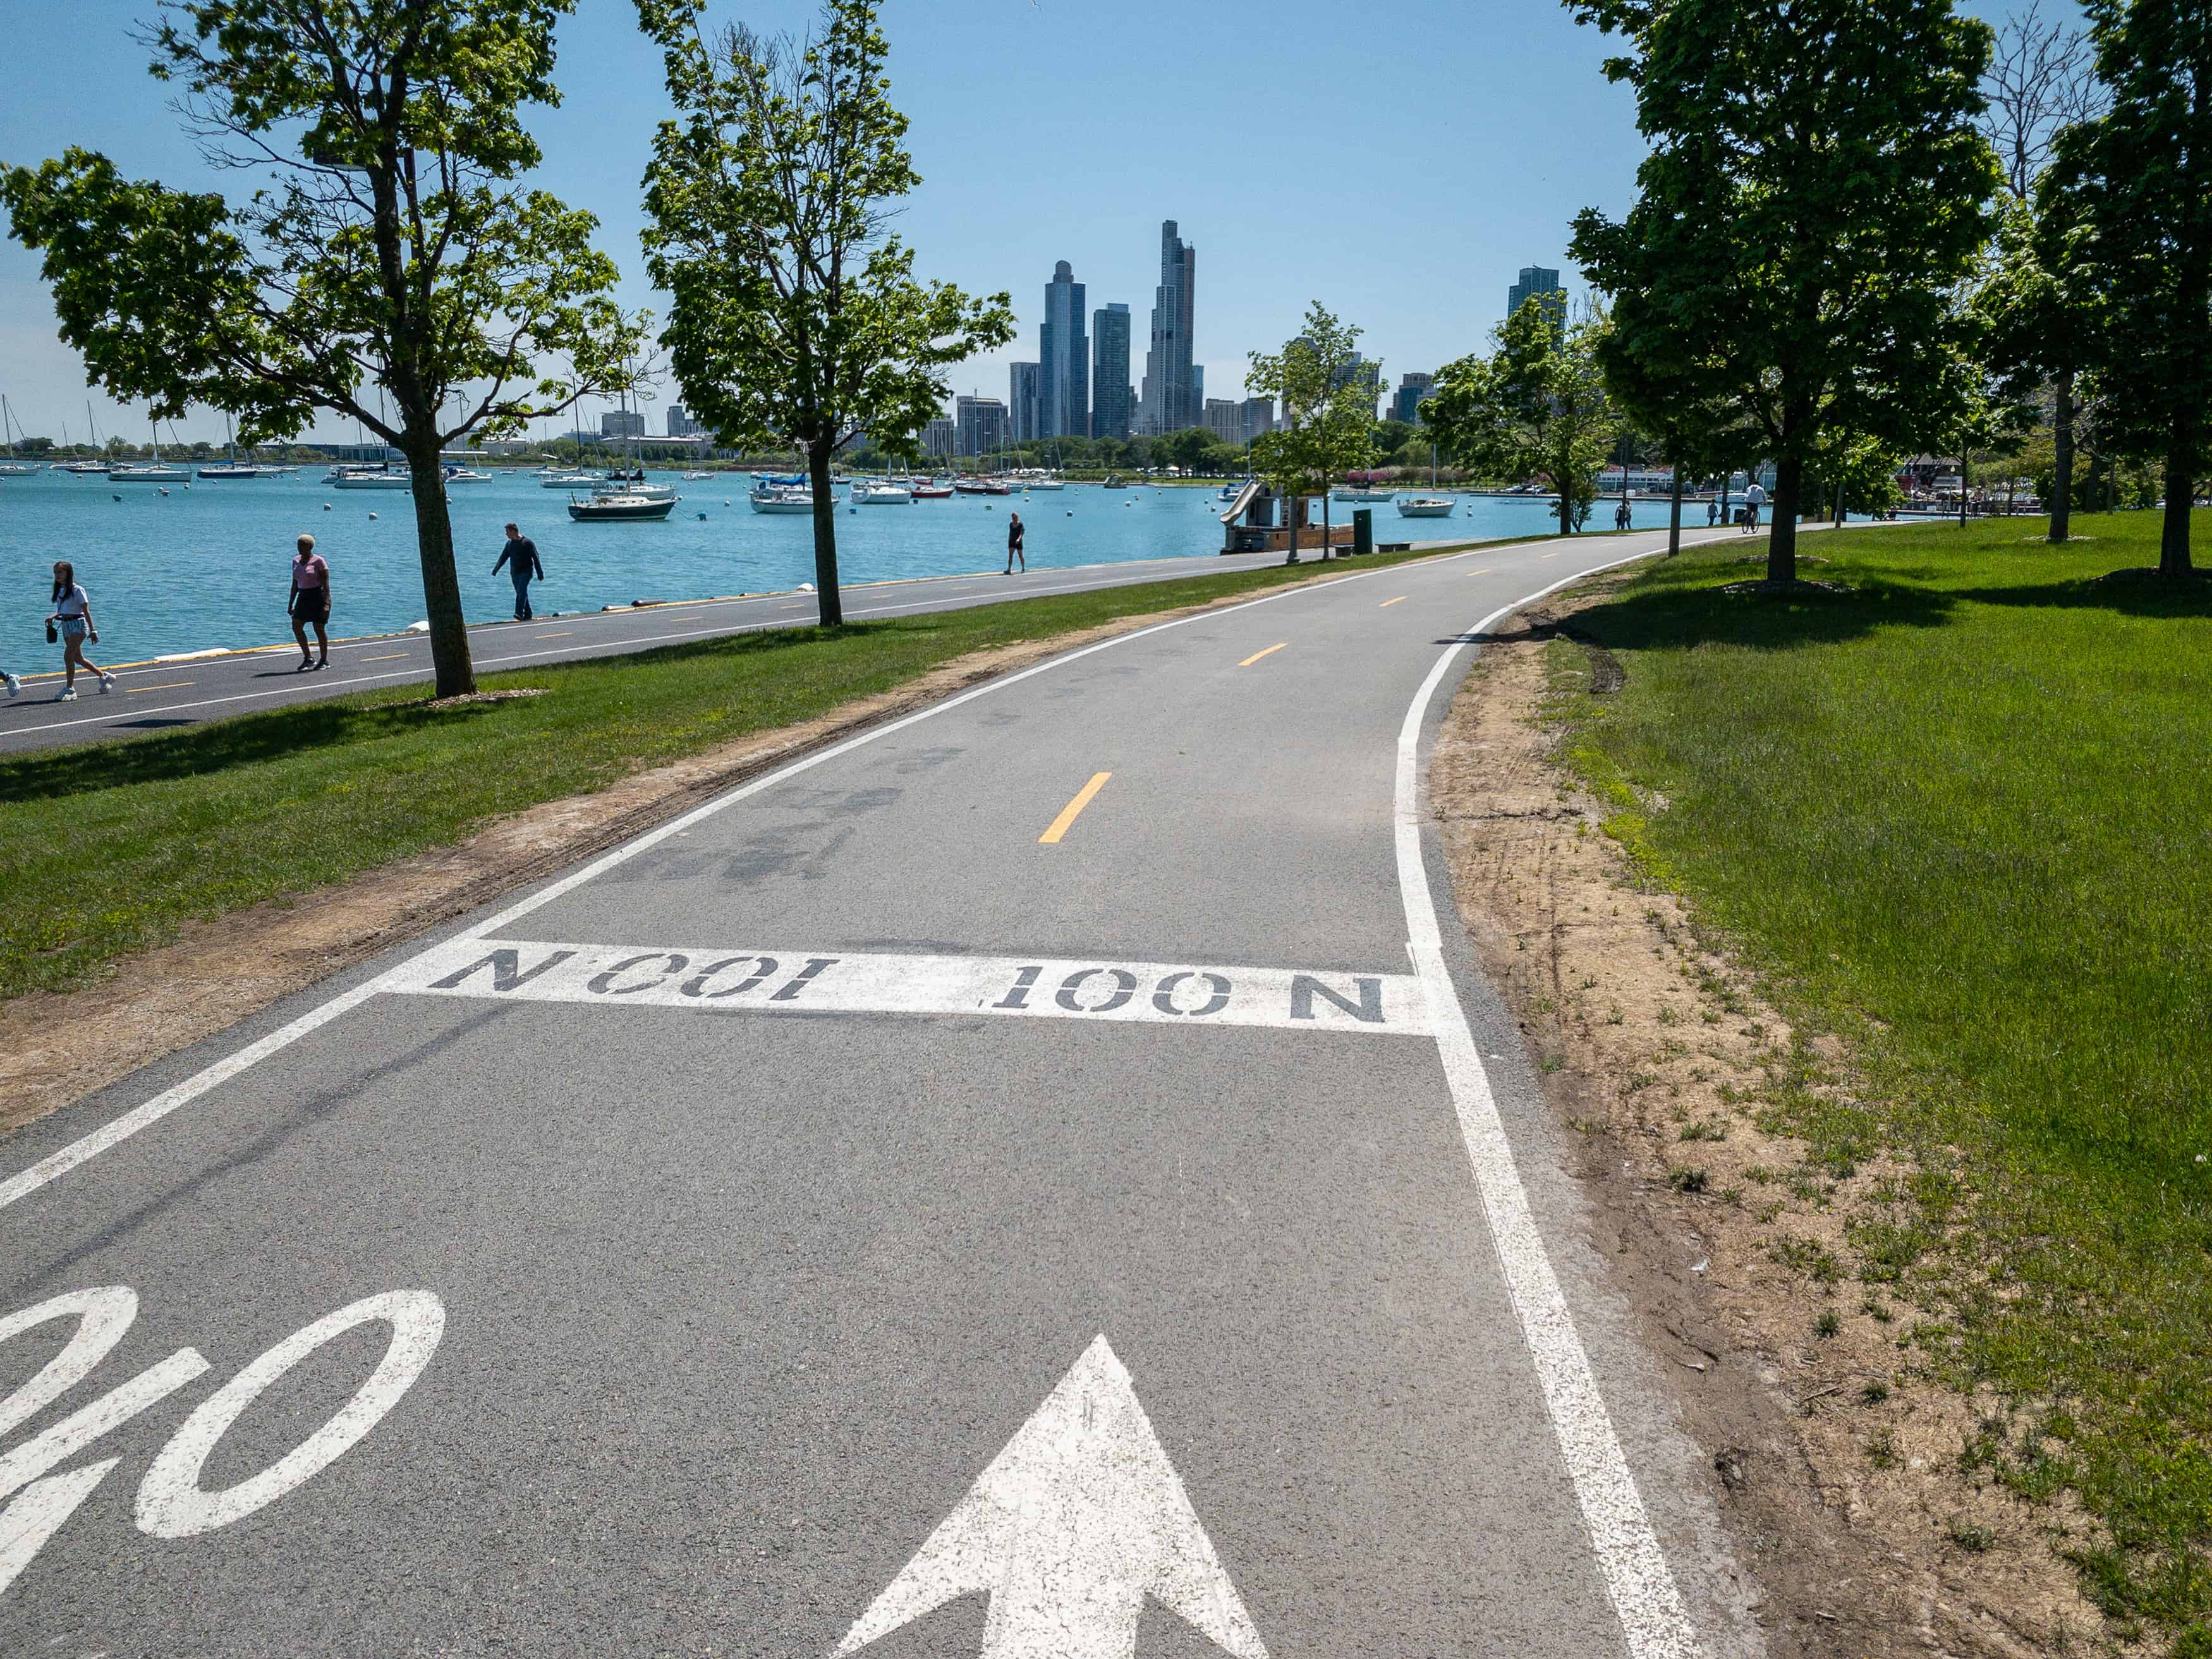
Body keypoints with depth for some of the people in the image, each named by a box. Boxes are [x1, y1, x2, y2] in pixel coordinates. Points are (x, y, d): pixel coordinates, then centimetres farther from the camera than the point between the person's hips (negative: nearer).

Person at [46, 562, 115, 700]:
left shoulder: (77, 590, -11)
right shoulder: (60, 590, 10)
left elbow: (86, 611, -12)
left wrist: (92, 631, -14)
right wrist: (52, 617, 2)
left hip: (78, 624, -8)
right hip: (66, 626, 8)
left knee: (68, 655, -17)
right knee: (78, 658, 14)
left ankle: (69, 689, -12)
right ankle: (104, 676, 31)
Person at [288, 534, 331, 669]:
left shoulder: (318, 561, -10)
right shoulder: (296, 561, 10)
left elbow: (326, 583, -13)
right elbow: (295, 584, 15)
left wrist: (326, 604, -21)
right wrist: (291, 603, 12)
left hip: (318, 597, -7)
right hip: (303, 598, 7)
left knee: (319, 629, -3)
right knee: (296, 626, -3)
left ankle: (325, 661, 9)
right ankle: (308, 658, 5)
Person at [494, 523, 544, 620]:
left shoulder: (527, 542, -7)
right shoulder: (509, 543, 11)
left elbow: (536, 558, -7)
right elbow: (503, 557, 19)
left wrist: (540, 573, -10)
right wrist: (496, 569, 17)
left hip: (526, 572, -6)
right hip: (514, 573, 6)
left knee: (522, 591, -19)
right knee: (520, 593, 7)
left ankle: (519, 614, -28)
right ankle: (527, 615, 14)